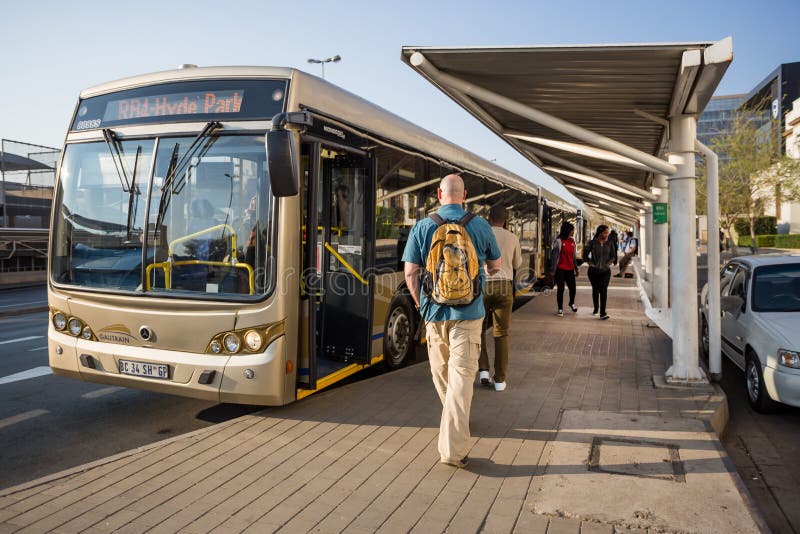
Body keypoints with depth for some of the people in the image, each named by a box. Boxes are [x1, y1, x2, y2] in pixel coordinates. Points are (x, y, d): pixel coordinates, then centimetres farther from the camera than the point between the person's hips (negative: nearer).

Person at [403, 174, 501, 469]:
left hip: (434, 310, 2)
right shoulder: (480, 226, -2)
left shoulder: (422, 227, -2)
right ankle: (453, 449, -6)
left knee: (441, 371, 20)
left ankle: (455, 420, 42)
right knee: (462, 373, -2)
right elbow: (495, 265, 12)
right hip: (468, 311, -2)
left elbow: (410, 272, -2)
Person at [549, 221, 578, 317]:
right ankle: (560, 309, 12)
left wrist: (576, 268, 19)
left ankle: (572, 303, 34)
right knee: (561, 289, 0)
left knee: (572, 288, 5)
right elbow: (554, 256, -9)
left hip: (570, 269, 5)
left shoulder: (572, 241, 10)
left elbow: (573, 256, 18)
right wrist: (553, 270, -12)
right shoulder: (558, 241, -8)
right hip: (560, 269, -5)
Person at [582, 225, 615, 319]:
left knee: (603, 290, -9)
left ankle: (603, 312, -12)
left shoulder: (609, 244, 2)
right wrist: (592, 264, -7)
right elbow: (585, 256, -1)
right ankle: (596, 308, 32)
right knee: (595, 290, 12)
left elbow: (612, 256, 13)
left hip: (605, 271, 1)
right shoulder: (592, 243, -7)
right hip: (593, 271, -1)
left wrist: (608, 264, 0)